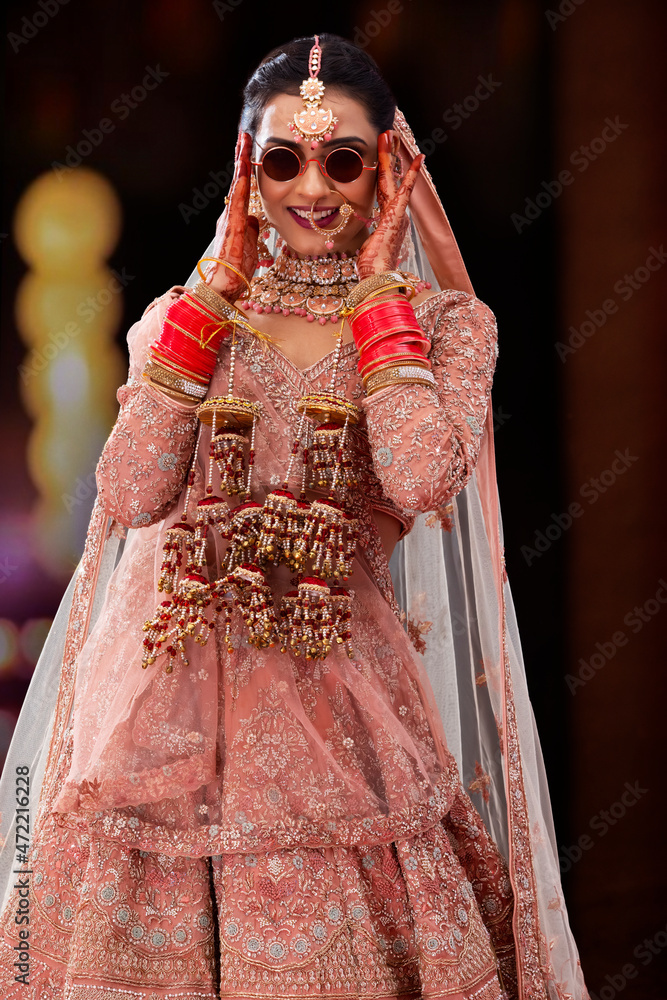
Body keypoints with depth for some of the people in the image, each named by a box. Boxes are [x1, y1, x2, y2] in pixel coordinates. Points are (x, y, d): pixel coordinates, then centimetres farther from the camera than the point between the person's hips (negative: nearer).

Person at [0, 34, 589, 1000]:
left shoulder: (445, 323, 4)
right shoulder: (190, 313, 9)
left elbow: (419, 481, -16)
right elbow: (132, 496, -7)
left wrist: (378, 289, -6)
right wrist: (218, 288, -2)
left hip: (338, 697, -1)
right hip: (171, 695, 2)